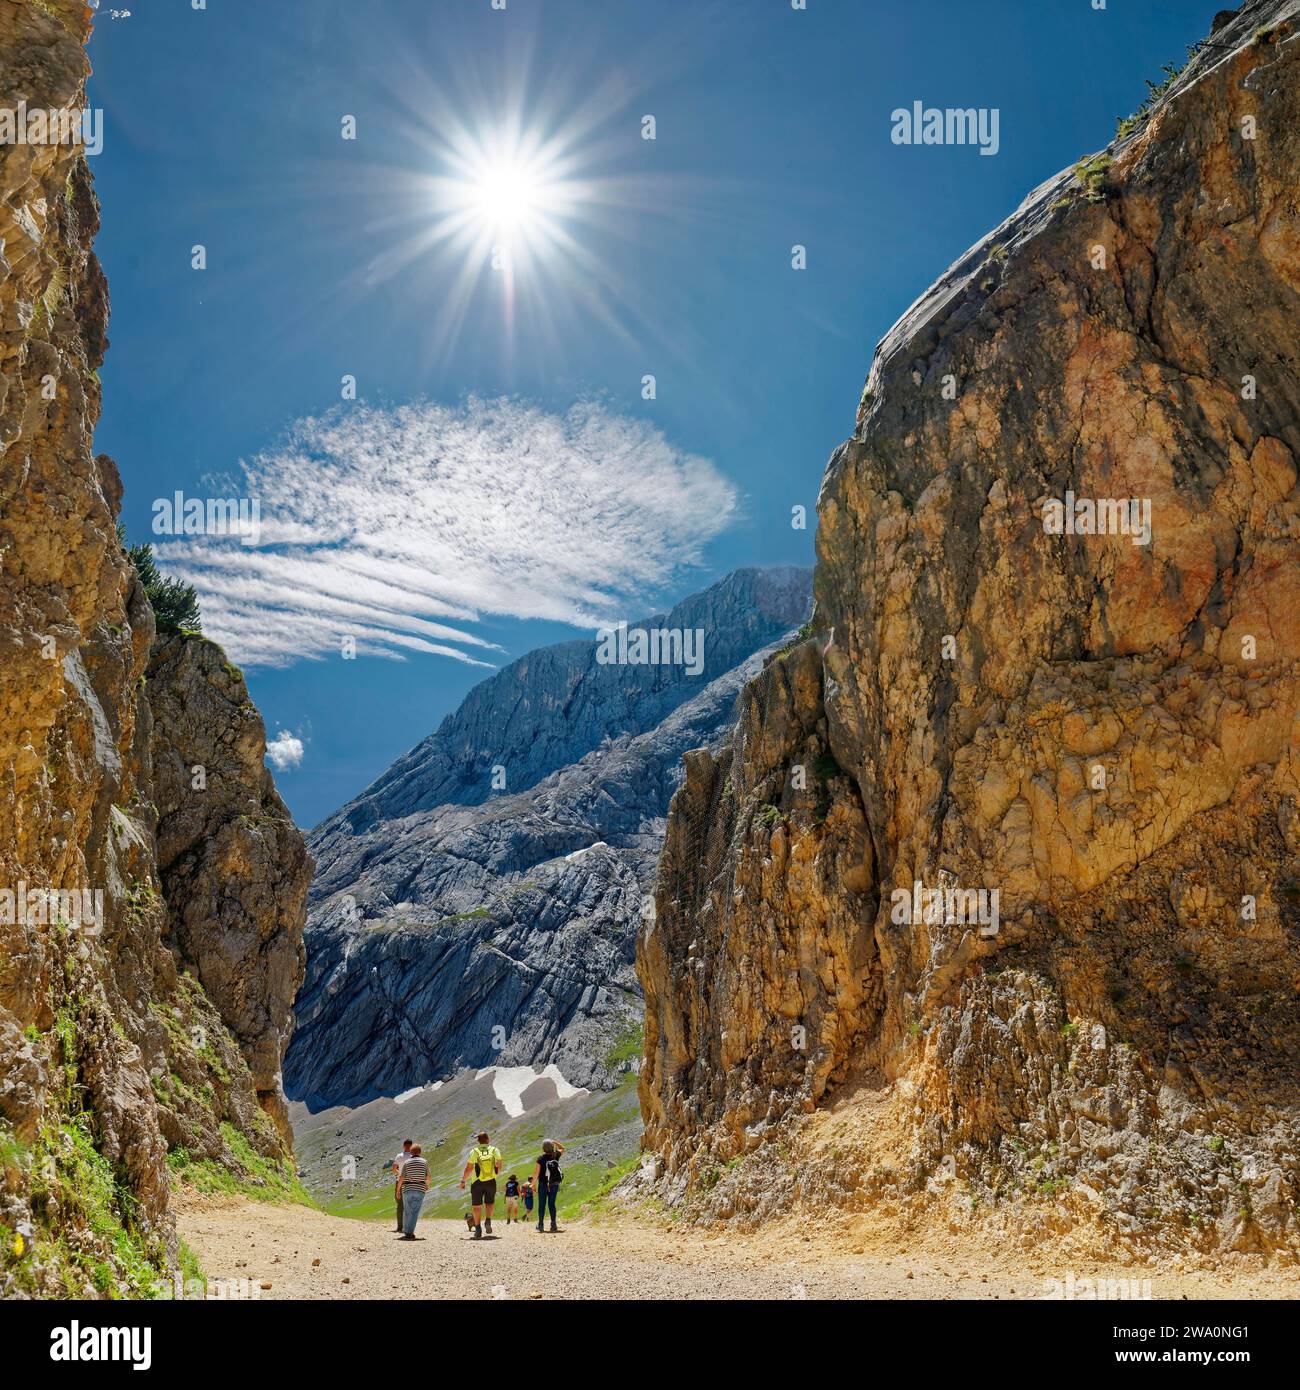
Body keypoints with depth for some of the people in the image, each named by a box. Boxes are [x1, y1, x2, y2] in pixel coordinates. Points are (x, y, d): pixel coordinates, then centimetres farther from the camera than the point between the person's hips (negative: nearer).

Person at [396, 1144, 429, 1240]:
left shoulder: (407, 1162, -1)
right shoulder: (424, 1162, 1)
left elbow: (401, 1177, -6)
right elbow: (428, 1176, 6)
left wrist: (398, 1190, 1)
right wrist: (427, 1185, 26)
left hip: (407, 1189, 1)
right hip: (420, 1190, -1)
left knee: (407, 1211, 14)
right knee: (415, 1212, -1)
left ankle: (405, 1230, 25)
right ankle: (410, 1232, -10)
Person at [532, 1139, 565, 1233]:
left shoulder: (541, 1158, -12)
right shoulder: (556, 1156, -1)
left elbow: (536, 1172, -11)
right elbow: (562, 1148, 21)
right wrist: (555, 1141, 12)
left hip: (543, 1184, -3)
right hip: (554, 1185, 3)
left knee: (541, 1204, 4)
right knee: (552, 1204, 8)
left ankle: (540, 1225, 4)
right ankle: (553, 1224, 4)